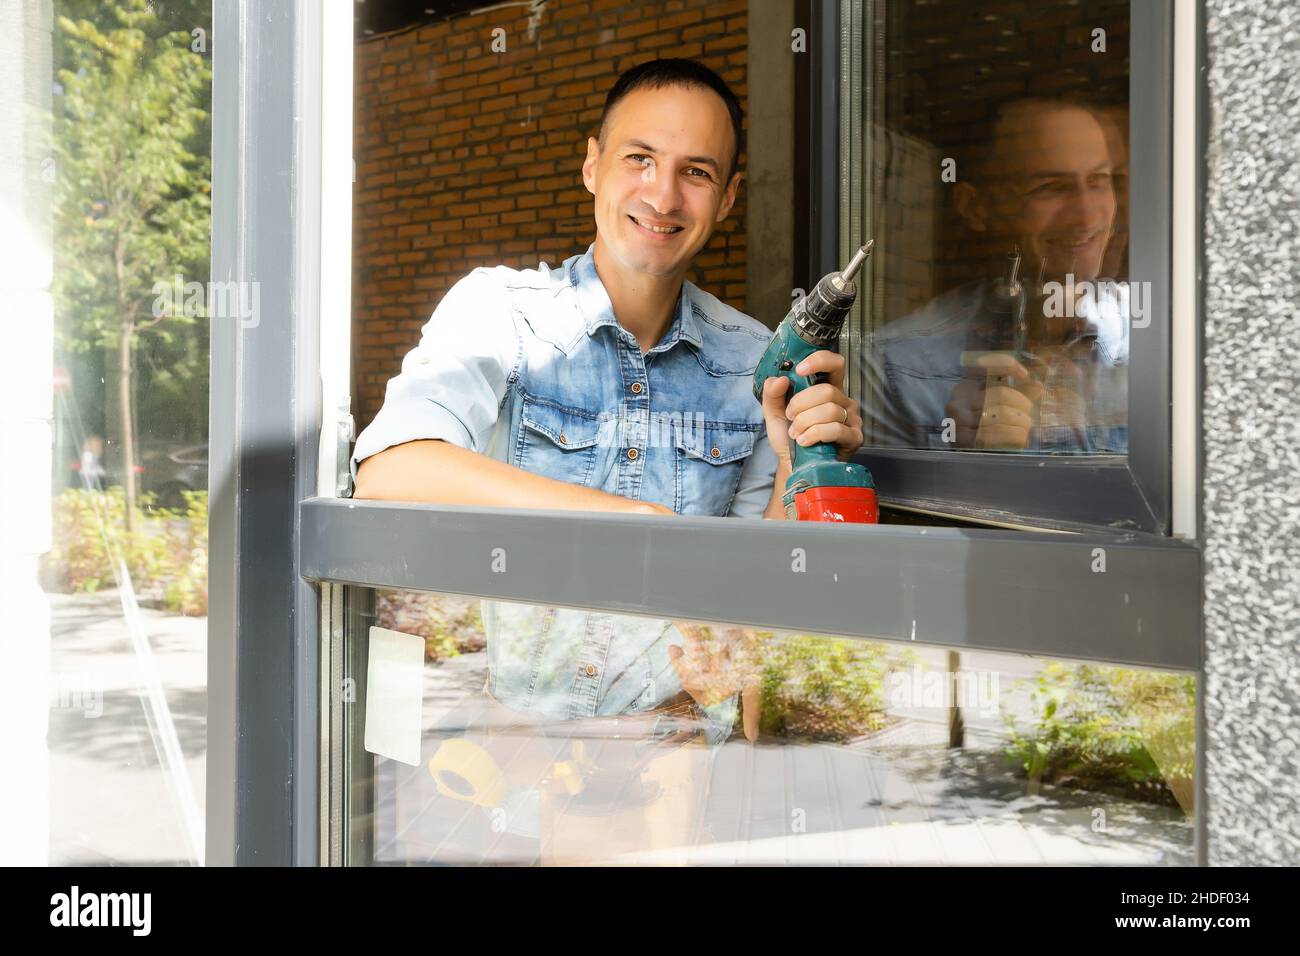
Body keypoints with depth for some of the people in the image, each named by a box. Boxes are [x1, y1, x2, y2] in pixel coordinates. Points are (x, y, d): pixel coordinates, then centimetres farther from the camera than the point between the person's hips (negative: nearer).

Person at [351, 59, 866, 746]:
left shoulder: (752, 359, 4)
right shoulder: (497, 308, -6)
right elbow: (387, 471, -26)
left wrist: (794, 471, -12)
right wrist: (637, 520, -33)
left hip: (685, 726, 4)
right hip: (518, 720, -4)